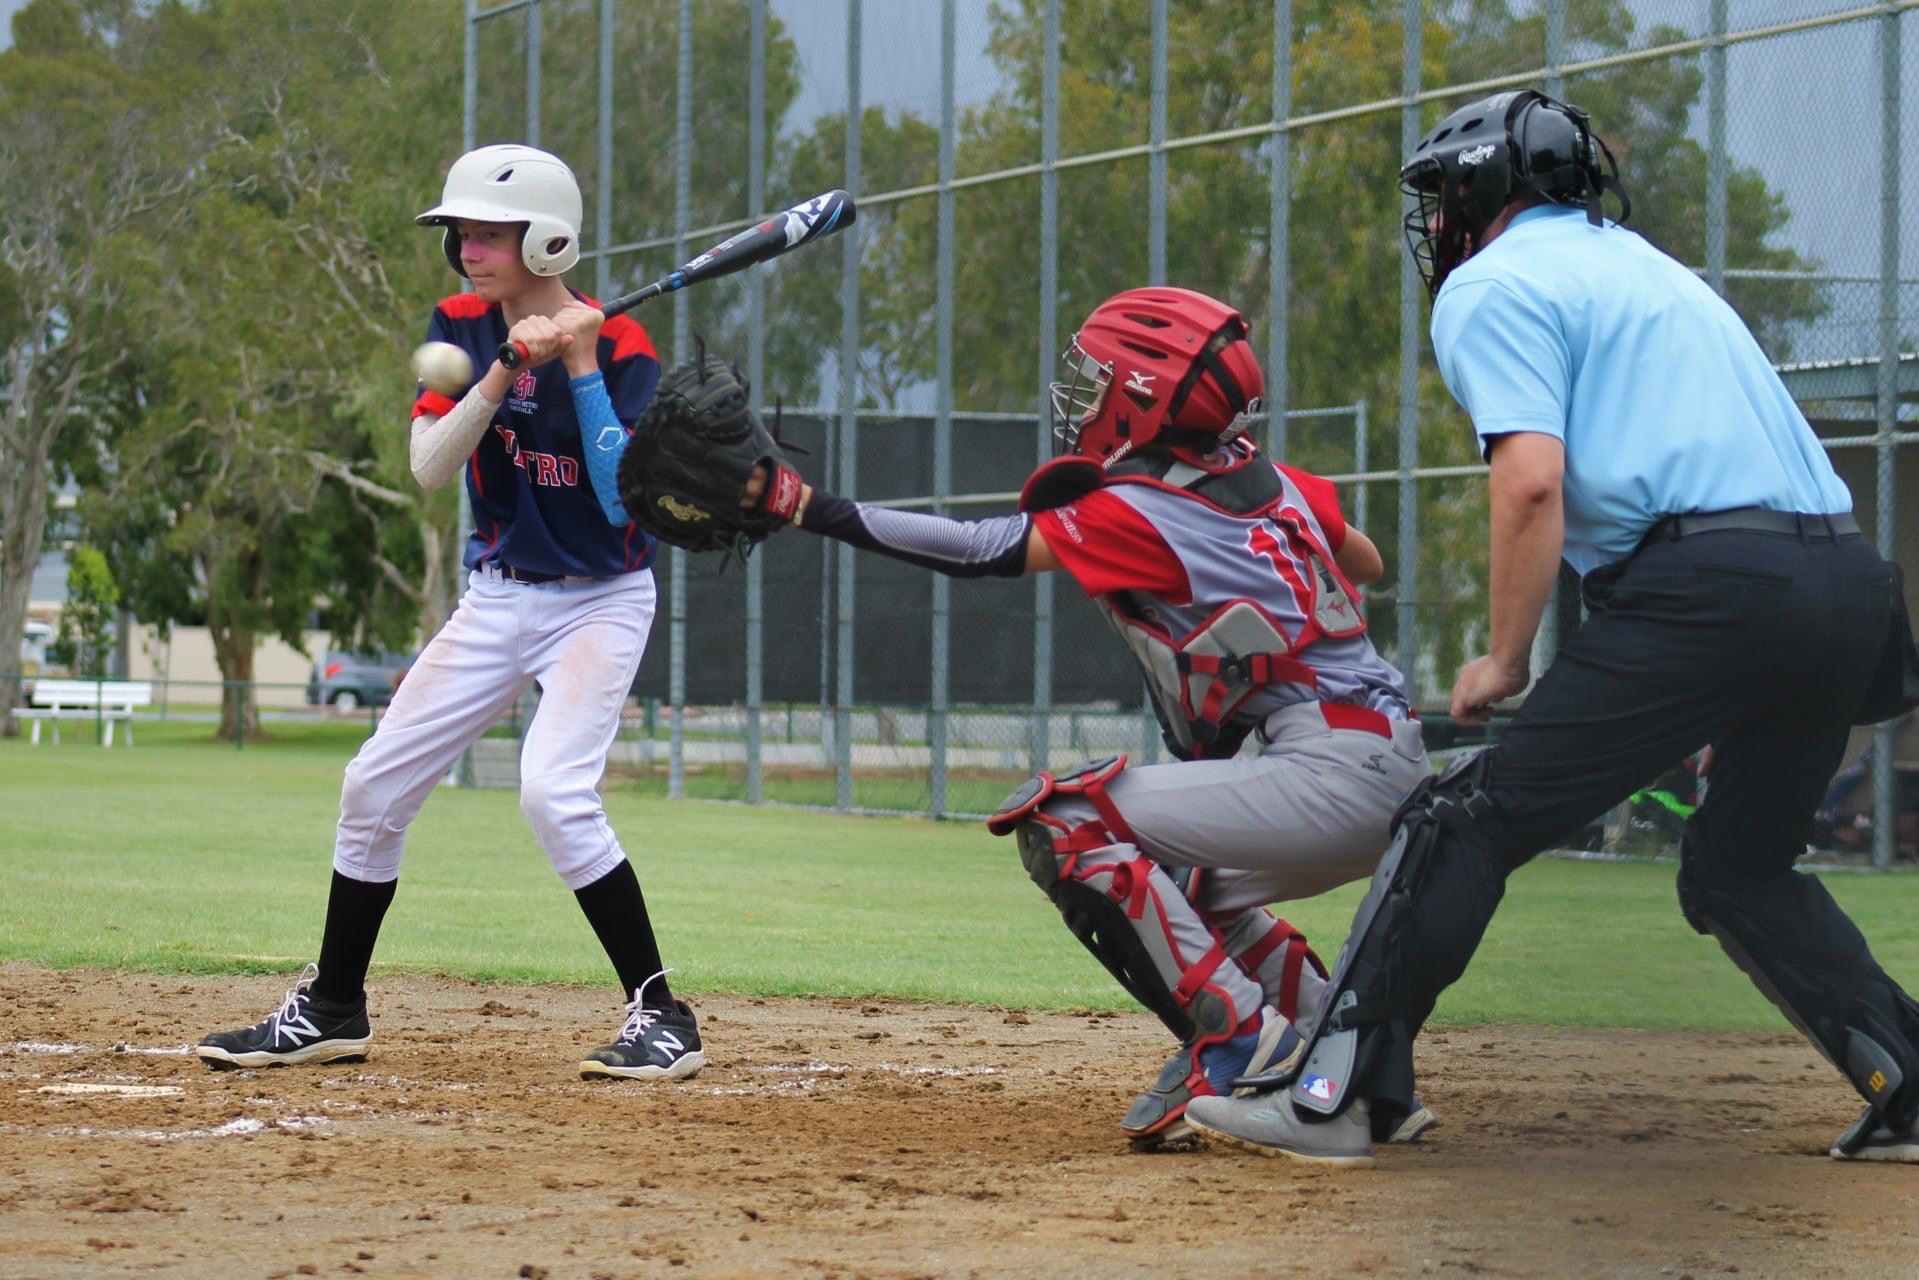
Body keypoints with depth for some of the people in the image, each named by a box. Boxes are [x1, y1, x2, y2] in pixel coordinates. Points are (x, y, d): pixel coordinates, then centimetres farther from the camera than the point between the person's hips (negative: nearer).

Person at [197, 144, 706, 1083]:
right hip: (497, 598, 6)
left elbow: (624, 502, -26)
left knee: (554, 791, -26)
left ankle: (662, 1019, -17)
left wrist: (581, 370, -29)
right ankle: (330, 1011, 19)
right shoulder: (461, 328, -2)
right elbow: (429, 467, -14)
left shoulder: (621, 350, -17)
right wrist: (507, 370, -27)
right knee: (375, 785, 3)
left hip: (599, 602, -6)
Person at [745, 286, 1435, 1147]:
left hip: (1334, 777, -9)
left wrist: (808, 507, -16)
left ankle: (1233, 1040, -10)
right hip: (1397, 772, 9)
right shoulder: (1275, 485, 11)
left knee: (1058, 820, -10)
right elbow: (1365, 565, 29)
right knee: (1175, 888, 30)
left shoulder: (1135, 517, -11)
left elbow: (984, 550, -16)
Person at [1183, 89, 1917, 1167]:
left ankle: (1333, 1095, -5)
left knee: (1469, 822, -2)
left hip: (1707, 581, -8)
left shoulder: (1492, 286, 5)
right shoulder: (1650, 266, 31)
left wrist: (1506, 661, 0)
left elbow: (1533, 479, -10)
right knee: (1742, 867, 23)